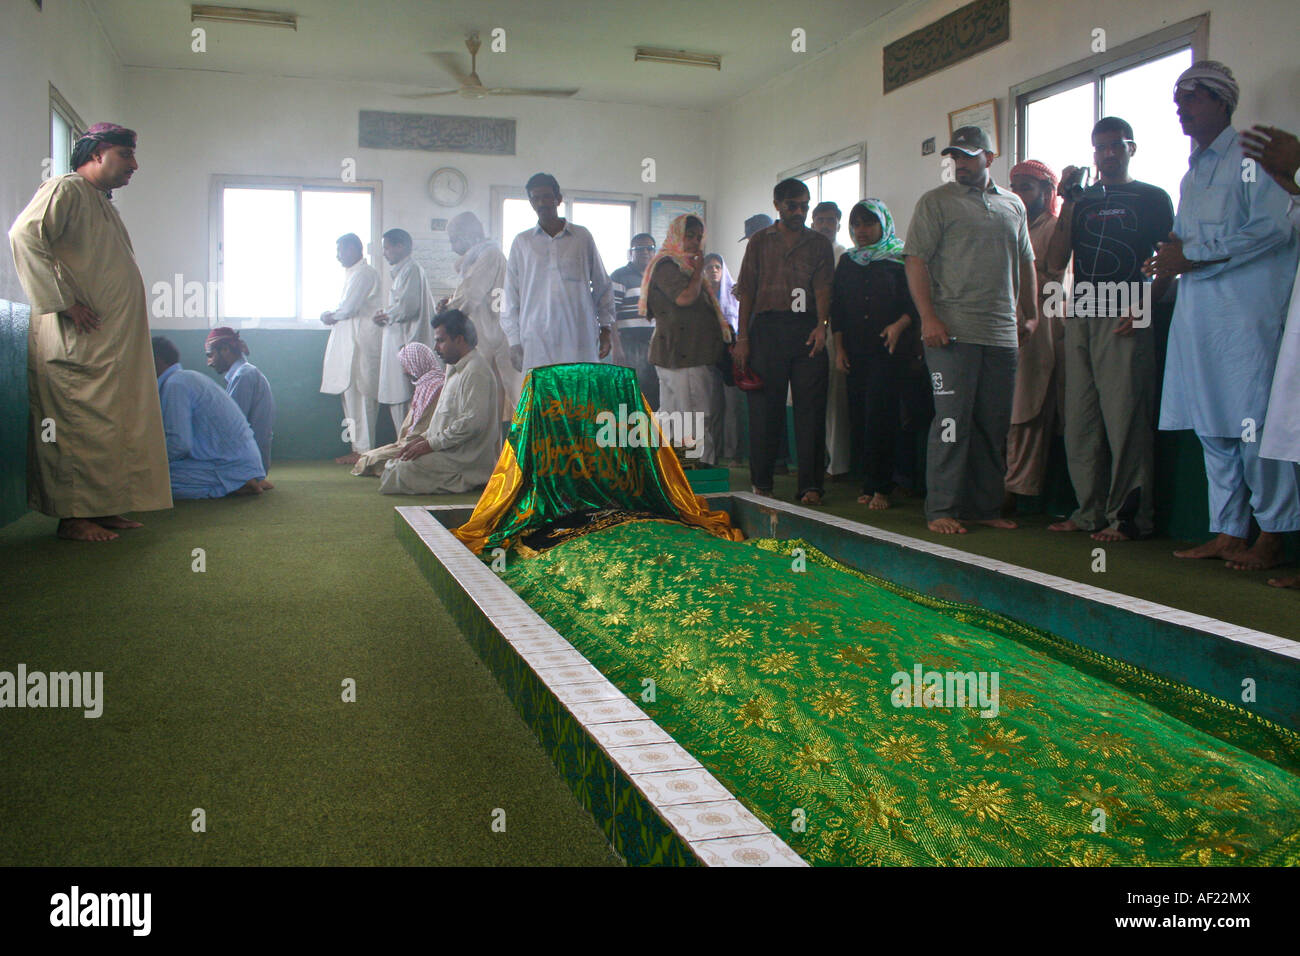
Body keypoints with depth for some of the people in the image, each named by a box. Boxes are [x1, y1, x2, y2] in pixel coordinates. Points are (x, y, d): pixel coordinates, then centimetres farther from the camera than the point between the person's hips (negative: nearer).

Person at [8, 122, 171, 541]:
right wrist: (64, 301, -21)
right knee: (82, 424, -9)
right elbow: (24, 235, -20)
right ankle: (74, 516, -4)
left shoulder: (102, 204, 25)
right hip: (78, 338, -9)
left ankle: (103, 508, 14)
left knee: (114, 425, 9)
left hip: (112, 340, 10)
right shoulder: (65, 189, -5)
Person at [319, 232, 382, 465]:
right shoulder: (351, 273, 22)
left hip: (361, 340, -10)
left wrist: (331, 316, 2)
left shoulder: (365, 273, -9)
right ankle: (358, 448, 12)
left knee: (360, 394, -9)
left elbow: (348, 308, -16)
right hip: (347, 340, 10)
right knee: (350, 394, 9)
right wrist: (331, 315, 2)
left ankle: (364, 450, -7)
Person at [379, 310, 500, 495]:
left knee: (390, 479, -15)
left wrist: (431, 444, -18)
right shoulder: (456, 370, 19)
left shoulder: (475, 372, -16)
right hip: (451, 451, 11)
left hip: (466, 460, -11)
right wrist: (424, 437, 9)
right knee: (393, 465, 8)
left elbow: (473, 422, -25)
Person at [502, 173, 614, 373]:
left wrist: (605, 330, 11)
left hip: (580, 340, 0)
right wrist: (514, 342, 6)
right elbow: (511, 296, 12)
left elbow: (602, 286, 16)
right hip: (536, 340, 0)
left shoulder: (582, 237, 11)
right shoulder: (522, 242, 11)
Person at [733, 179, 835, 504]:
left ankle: (810, 485, -1)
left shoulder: (819, 243, 13)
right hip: (767, 327, 0)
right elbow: (746, 291, 9)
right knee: (764, 406, 0)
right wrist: (742, 337, 0)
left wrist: (821, 325, -17)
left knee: (811, 407, -4)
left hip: (807, 329, 0)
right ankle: (761, 481, 11)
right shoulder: (760, 241, 13)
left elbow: (823, 287, 1)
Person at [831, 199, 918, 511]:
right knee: (861, 413, 2)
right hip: (855, 351, 4)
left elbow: (915, 303, 0)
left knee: (879, 415, -11)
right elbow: (836, 308, 15)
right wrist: (839, 347, 6)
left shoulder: (901, 260, 3)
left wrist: (899, 325, -17)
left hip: (888, 350, -4)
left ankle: (878, 487, -6)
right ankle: (873, 484, 9)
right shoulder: (846, 262, 16)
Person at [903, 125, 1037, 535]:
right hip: (952, 331, -5)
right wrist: (928, 317, -14)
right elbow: (916, 260, -5)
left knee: (995, 425, 7)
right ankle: (941, 509, -1)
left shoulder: (1013, 205, 18)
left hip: (1002, 333, 5)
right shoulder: (936, 202, 3)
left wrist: (1030, 316, 15)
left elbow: (1025, 264, 23)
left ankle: (987, 507, 16)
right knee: (952, 421, -7)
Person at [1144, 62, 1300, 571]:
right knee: (1212, 426, 7)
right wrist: (1173, 252, 5)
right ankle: (1228, 532, 13)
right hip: (1199, 312, 8)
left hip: (1247, 312, -8)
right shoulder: (1192, 173, 23)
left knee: (1252, 423, -8)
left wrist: (1193, 256, -11)